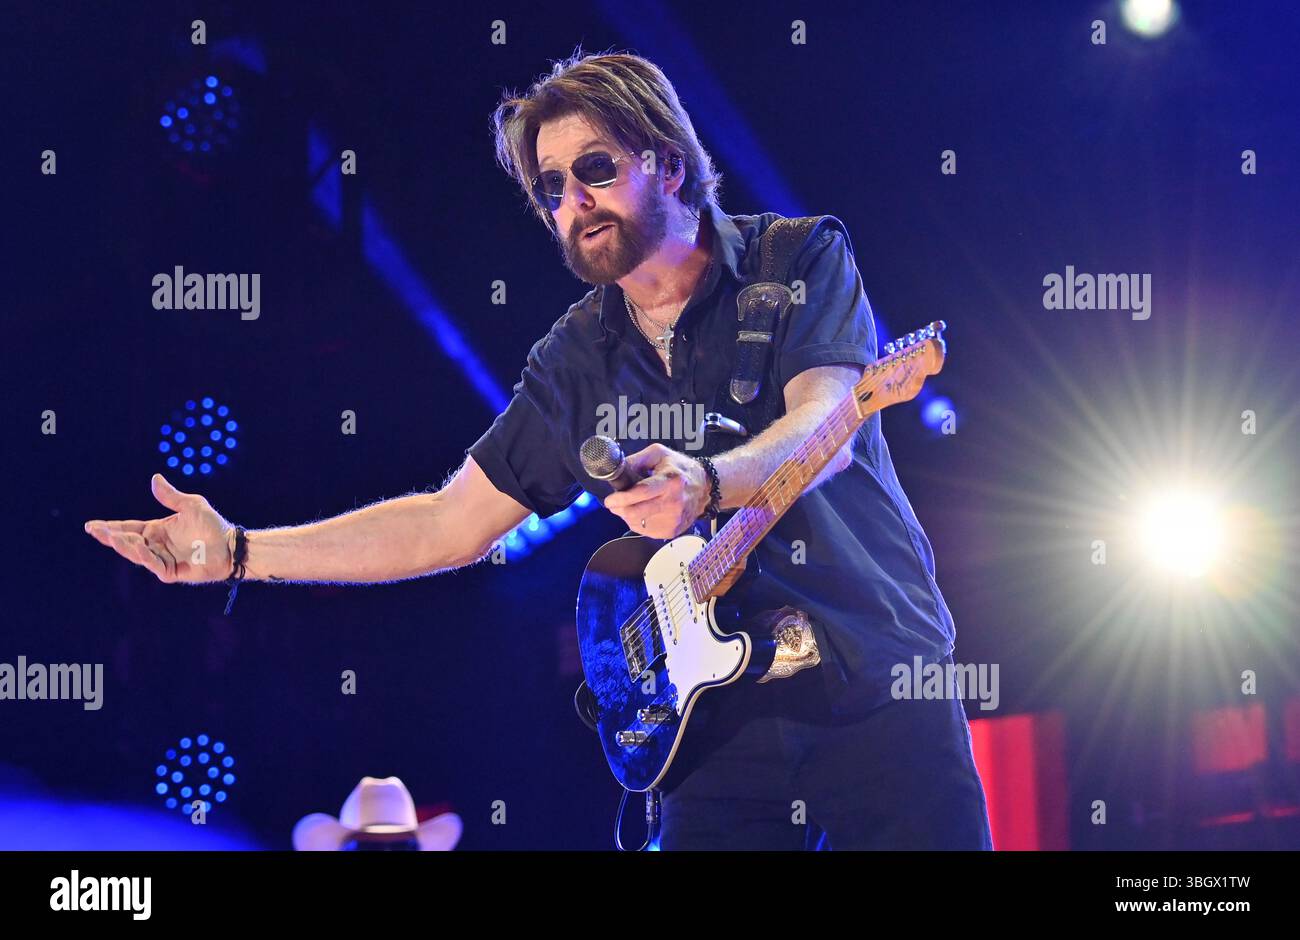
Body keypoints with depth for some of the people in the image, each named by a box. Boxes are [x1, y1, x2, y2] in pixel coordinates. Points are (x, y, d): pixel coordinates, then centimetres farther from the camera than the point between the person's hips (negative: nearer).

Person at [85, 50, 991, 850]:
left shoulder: (802, 261, -2)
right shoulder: (578, 359, 9)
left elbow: (827, 422, -19)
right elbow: (453, 523, 10)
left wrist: (704, 484, -39)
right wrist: (238, 552, 3)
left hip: (882, 688, -3)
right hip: (727, 716, 3)